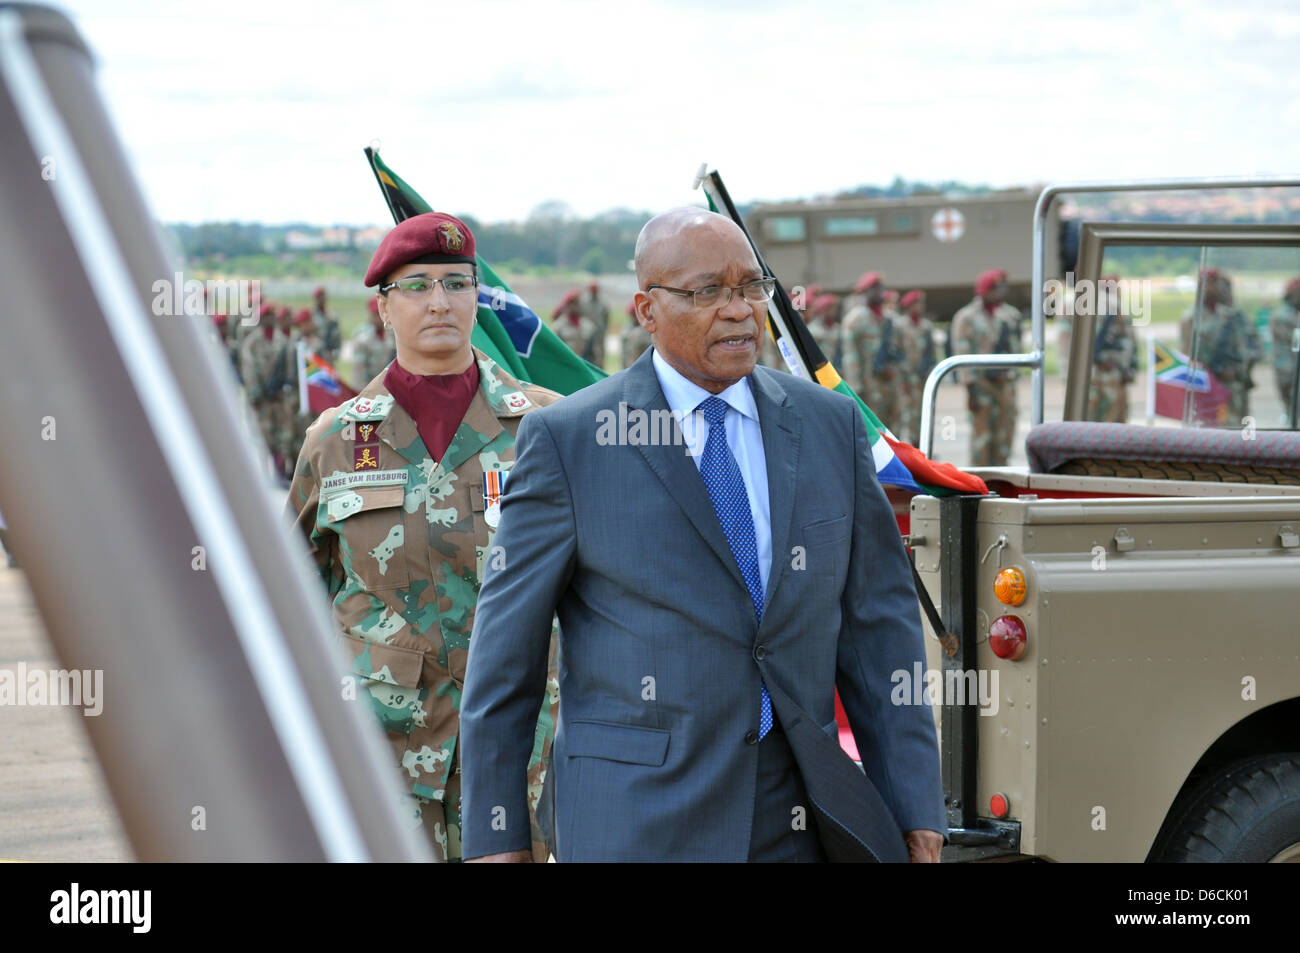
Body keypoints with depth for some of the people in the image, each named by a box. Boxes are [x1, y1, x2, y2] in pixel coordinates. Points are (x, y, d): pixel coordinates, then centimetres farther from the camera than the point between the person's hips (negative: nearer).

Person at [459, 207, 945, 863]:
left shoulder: (831, 425, 7)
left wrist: (915, 811, 3)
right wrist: (496, 835, -2)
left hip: (799, 822, 4)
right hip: (635, 826, -3)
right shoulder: (565, 439, -3)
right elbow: (506, 648, -1)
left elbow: (878, 623, 7)